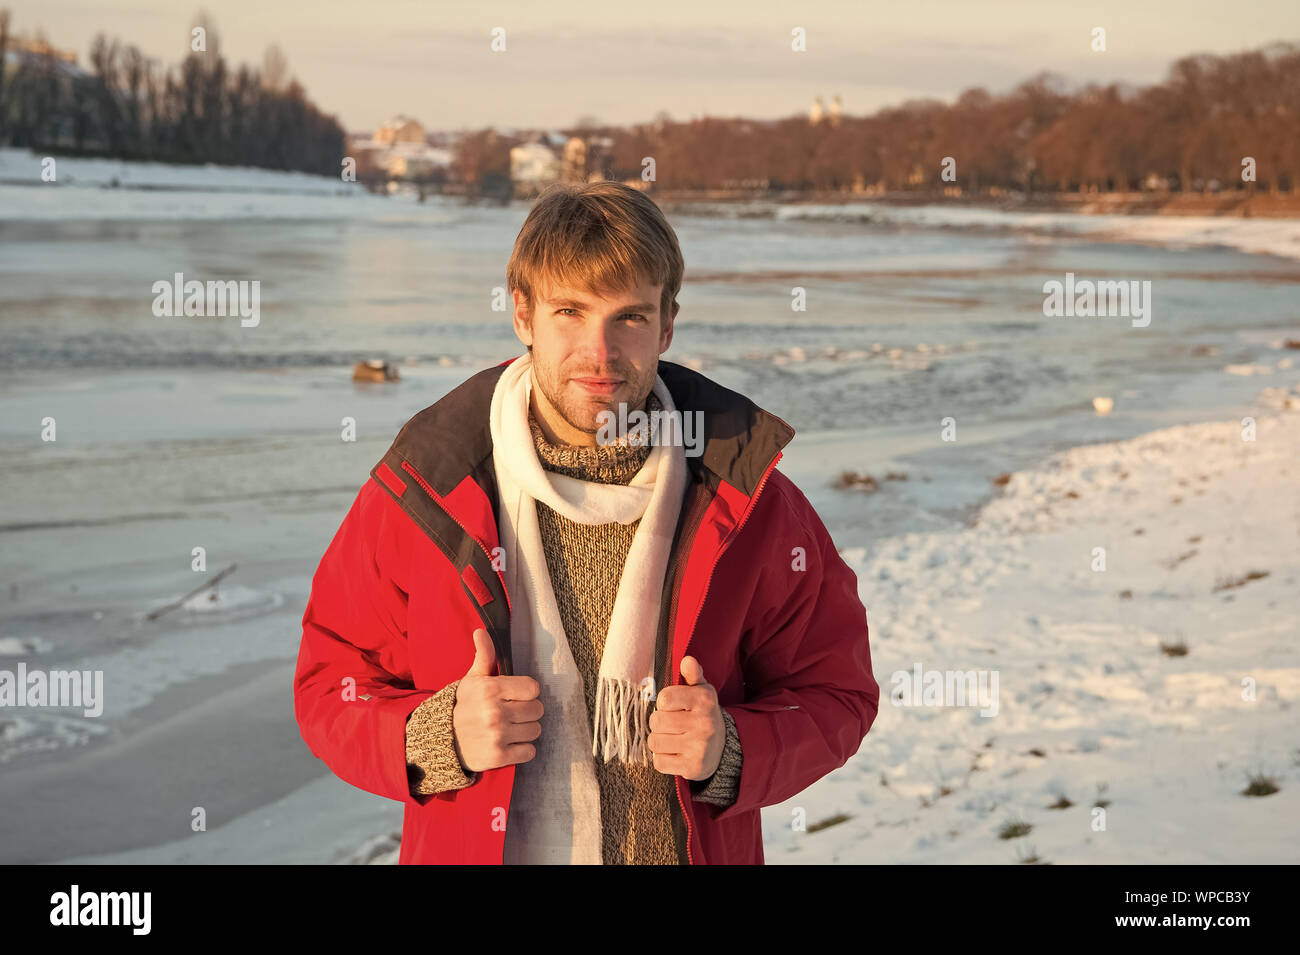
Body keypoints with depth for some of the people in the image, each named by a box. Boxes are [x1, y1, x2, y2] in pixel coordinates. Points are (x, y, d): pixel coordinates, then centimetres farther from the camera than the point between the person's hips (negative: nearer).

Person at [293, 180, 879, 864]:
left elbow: (833, 691, -2)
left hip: (697, 849, 1)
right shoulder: (418, 493, -12)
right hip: (468, 848, 0)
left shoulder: (747, 501, -10)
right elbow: (329, 690, -4)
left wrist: (732, 749, -20)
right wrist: (441, 736, -22)